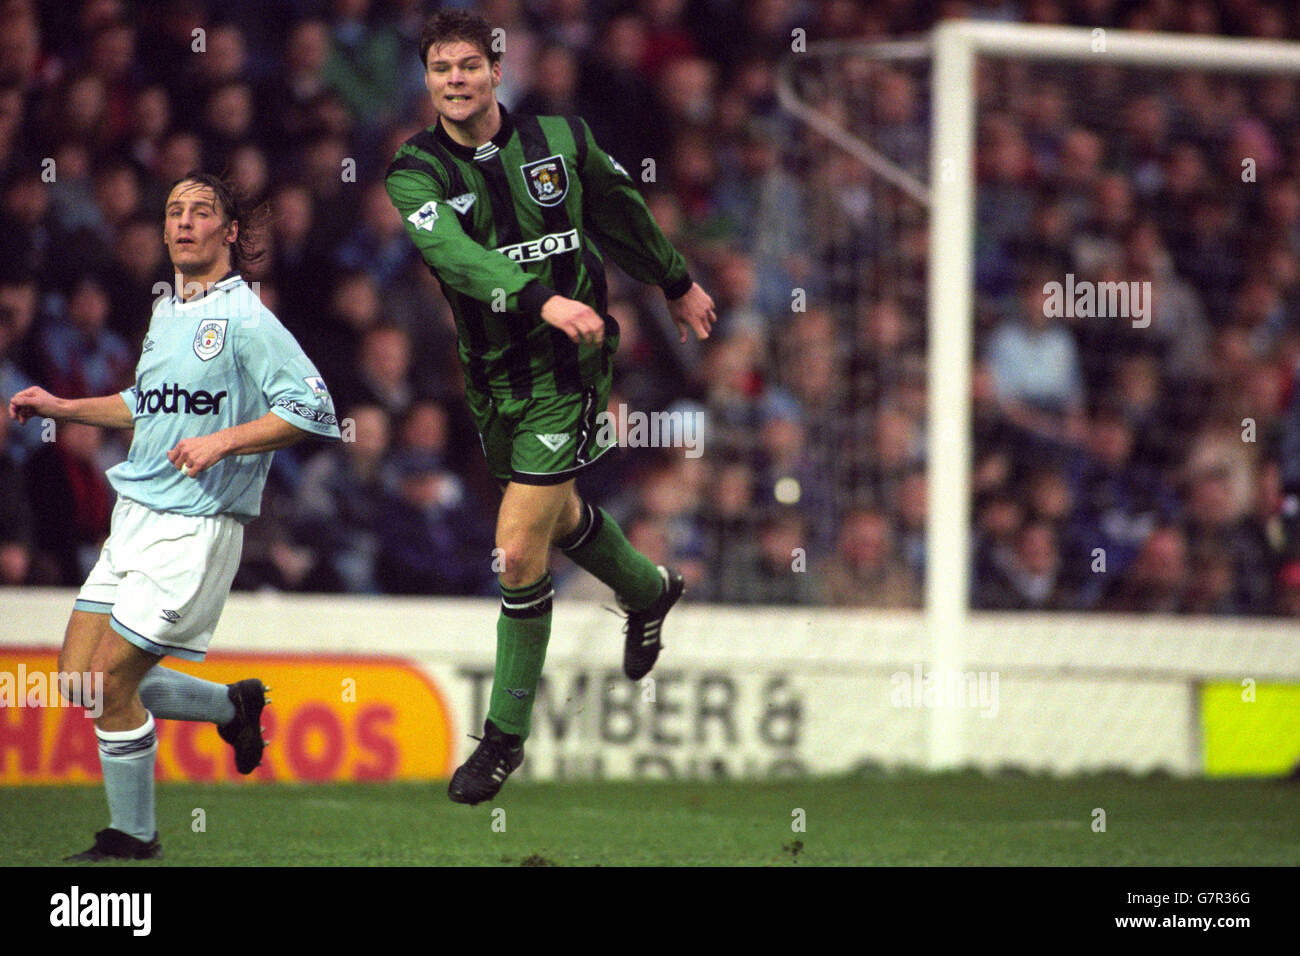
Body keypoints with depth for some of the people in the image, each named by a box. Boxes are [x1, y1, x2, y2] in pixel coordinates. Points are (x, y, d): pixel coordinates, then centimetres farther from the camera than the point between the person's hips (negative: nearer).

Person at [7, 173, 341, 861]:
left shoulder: (243, 316, -10)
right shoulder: (166, 313, 15)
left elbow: (313, 410, -16)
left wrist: (222, 441, -22)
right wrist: (63, 408, 21)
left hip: (197, 524, -8)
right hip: (134, 518, 8)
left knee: (111, 678, -10)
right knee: (78, 676, 6)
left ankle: (132, 838, 7)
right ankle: (234, 706, 24)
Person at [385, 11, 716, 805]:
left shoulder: (561, 141, -5)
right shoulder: (416, 174, -9)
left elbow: (623, 213, 15)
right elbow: (454, 254, -29)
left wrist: (678, 285, 29)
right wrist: (542, 300, -45)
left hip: (567, 363, -3)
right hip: (491, 374, 3)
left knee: (518, 554, -10)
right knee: (560, 517, 25)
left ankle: (506, 737, 3)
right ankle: (648, 591, 58)